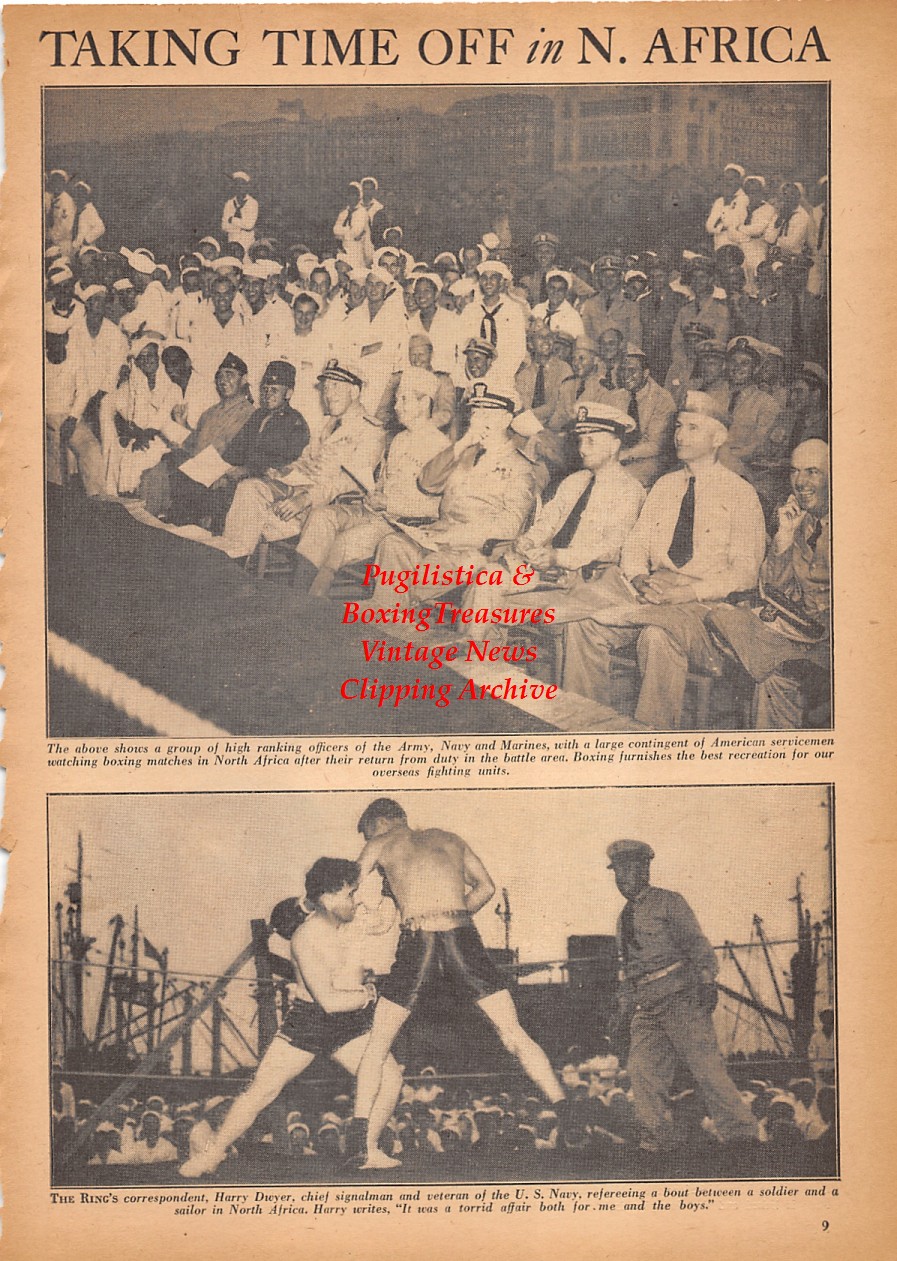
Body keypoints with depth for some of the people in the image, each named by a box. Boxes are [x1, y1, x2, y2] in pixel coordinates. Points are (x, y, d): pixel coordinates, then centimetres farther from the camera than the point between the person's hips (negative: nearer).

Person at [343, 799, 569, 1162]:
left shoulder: (381, 844, 16)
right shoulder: (449, 839, 24)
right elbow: (486, 887, 28)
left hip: (416, 944, -2)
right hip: (464, 941, 2)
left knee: (377, 1045, 13)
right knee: (515, 1036, 9)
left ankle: (359, 1131, 1)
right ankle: (566, 1113, 3)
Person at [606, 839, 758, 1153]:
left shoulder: (668, 902, 1)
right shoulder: (624, 918, 22)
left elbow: (697, 943, -6)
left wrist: (706, 978, -19)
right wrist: (625, 1010, 22)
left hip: (681, 999, -6)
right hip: (647, 1007, 6)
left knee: (707, 1065, -10)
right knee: (642, 1068, -7)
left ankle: (741, 1135, -4)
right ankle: (656, 1142, -1)